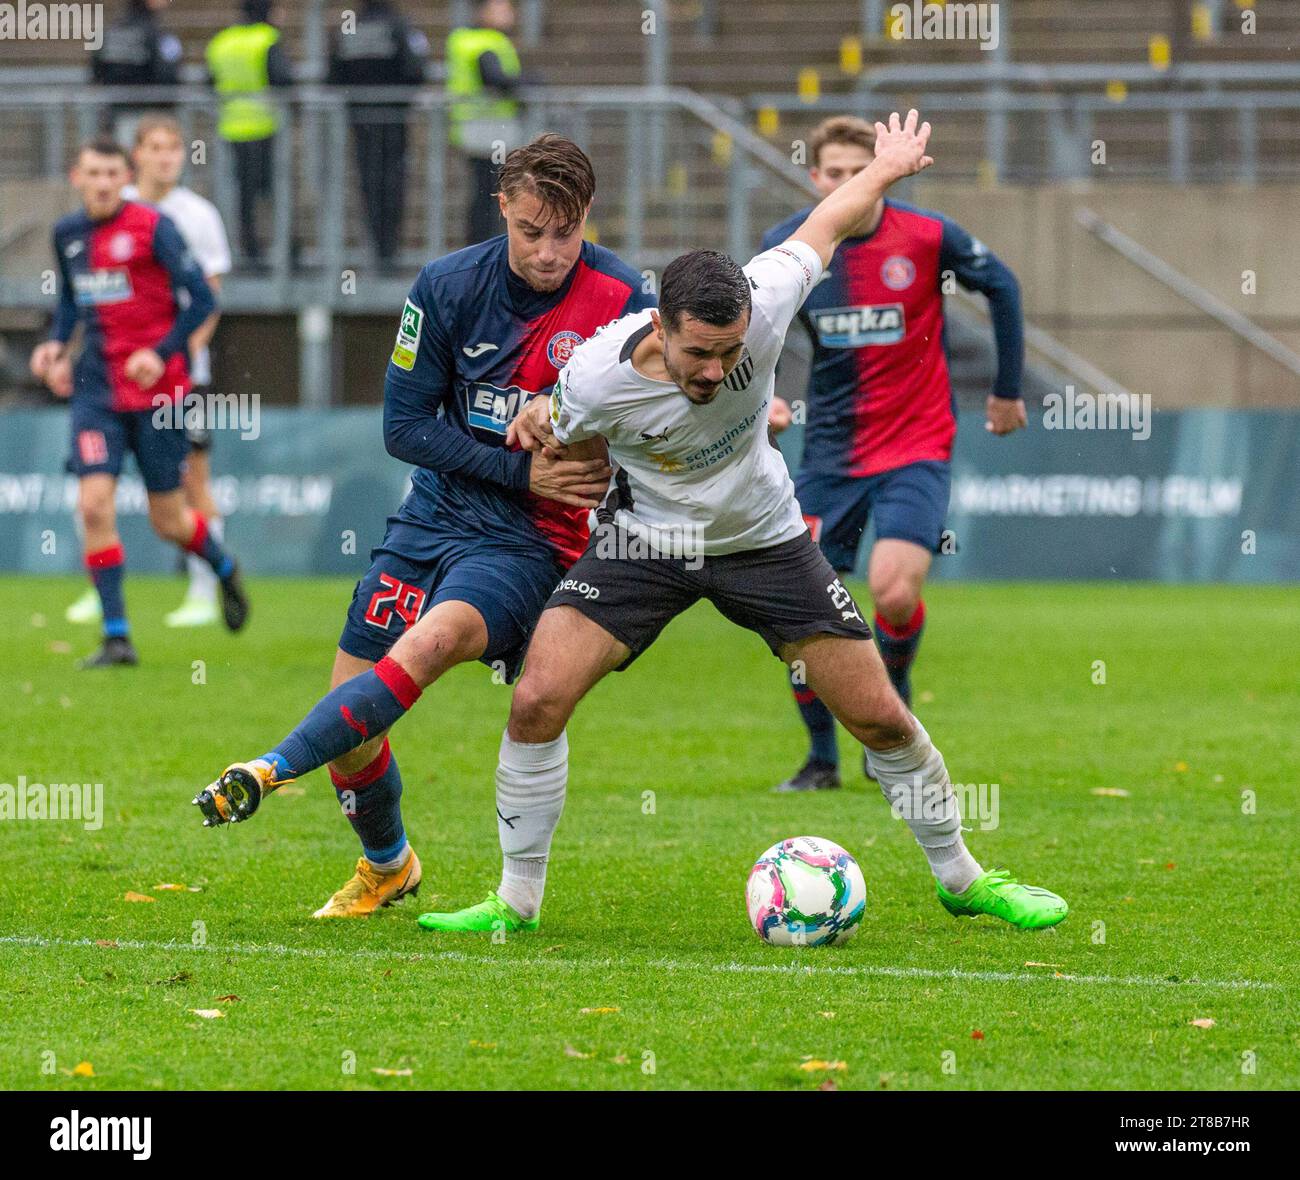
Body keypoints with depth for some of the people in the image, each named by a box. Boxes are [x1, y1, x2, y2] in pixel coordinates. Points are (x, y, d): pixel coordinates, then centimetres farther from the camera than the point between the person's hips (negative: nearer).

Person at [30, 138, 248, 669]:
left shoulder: (153, 226, -9)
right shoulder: (67, 233, 7)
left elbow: (201, 300, -9)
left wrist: (162, 353, -19)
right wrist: (56, 342, 6)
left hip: (156, 387, -4)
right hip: (96, 391, 4)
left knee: (168, 519, 4)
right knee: (94, 504, -13)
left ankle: (224, 568, 39)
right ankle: (116, 637, -7)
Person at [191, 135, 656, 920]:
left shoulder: (621, 302, -9)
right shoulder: (450, 286, -4)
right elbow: (404, 425, -2)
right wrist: (522, 471, -13)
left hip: (531, 541, -4)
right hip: (435, 517, 4)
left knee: (432, 641, -33)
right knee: (351, 717, 3)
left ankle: (276, 770, -29)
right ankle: (387, 868, 30)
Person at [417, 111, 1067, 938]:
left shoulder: (761, 305, -29)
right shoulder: (597, 378, -30)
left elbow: (823, 227, -6)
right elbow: (573, 440, -1)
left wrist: (889, 168, 11)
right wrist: (544, 431, -22)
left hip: (762, 538, 1)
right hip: (648, 538, -1)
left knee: (880, 717, 1)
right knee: (538, 699, -18)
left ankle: (961, 877, 25)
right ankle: (518, 901, -1)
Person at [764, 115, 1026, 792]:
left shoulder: (927, 237, -11)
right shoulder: (786, 247, -5)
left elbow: (1001, 288, 6)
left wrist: (1008, 390, 12)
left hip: (917, 445, -3)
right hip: (831, 451, 3)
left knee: (894, 590, -22)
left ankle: (891, 706, 10)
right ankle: (822, 758, 16)